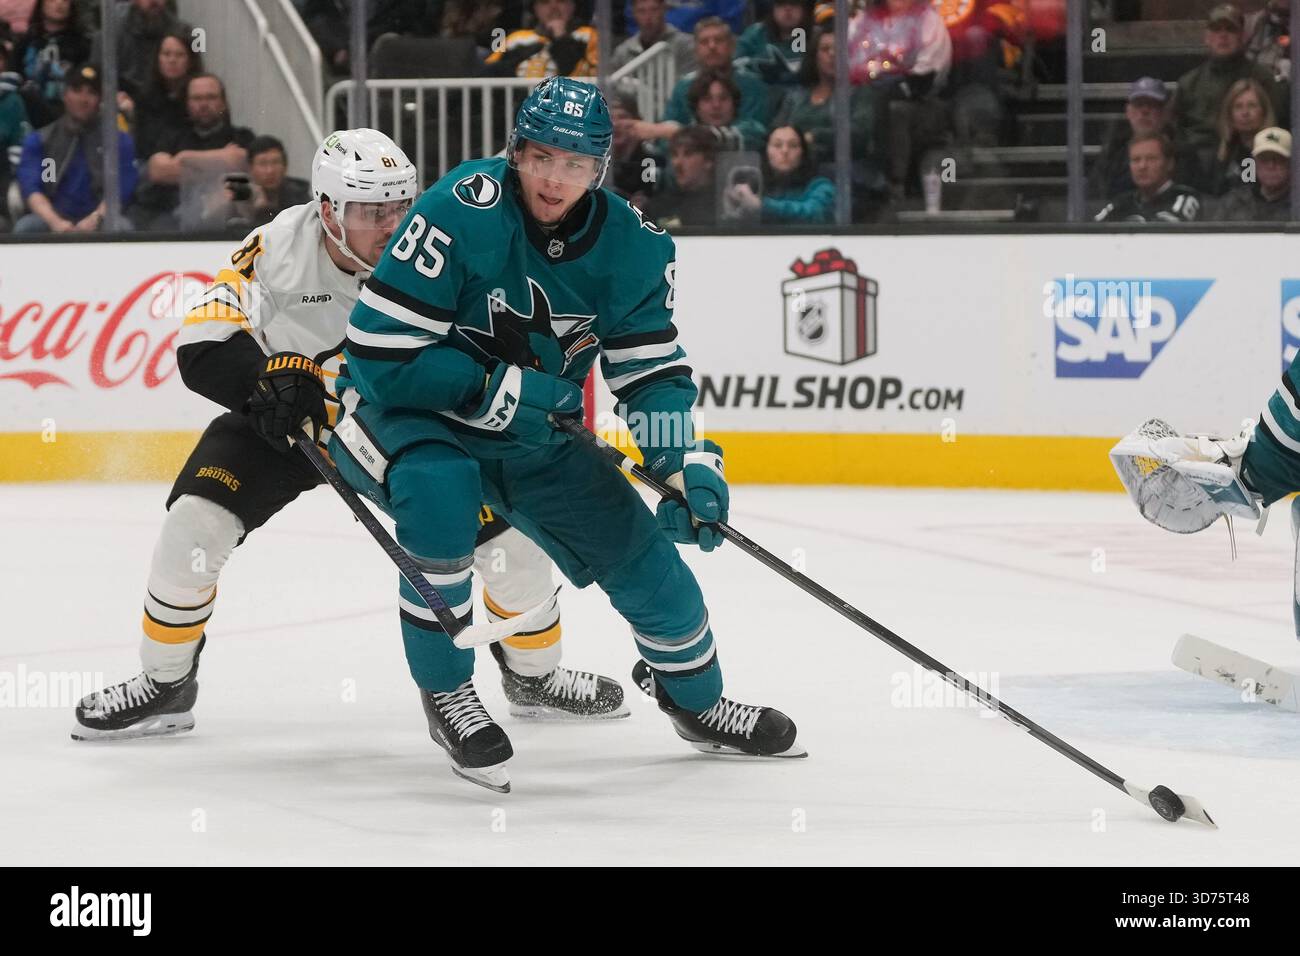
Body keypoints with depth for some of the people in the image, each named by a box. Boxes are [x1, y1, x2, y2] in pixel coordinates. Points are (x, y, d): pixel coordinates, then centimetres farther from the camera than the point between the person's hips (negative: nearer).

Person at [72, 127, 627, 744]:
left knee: (512, 532, -9)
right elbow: (204, 344, -27)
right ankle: (164, 686, 3)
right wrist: (268, 380, -43)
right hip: (284, 417, -1)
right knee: (194, 525, -19)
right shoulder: (278, 249, -26)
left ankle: (535, 676, 20)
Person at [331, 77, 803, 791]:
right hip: (409, 412, -5)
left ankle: (697, 700, 32)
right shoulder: (463, 213, -28)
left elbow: (652, 371, -4)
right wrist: (498, 389, -26)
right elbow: (381, 349, -28)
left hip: (532, 435, 5)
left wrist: (689, 465, -19)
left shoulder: (630, 245, -10)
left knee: (638, 543, 2)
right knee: (438, 491, -37)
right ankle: (446, 696, -17)